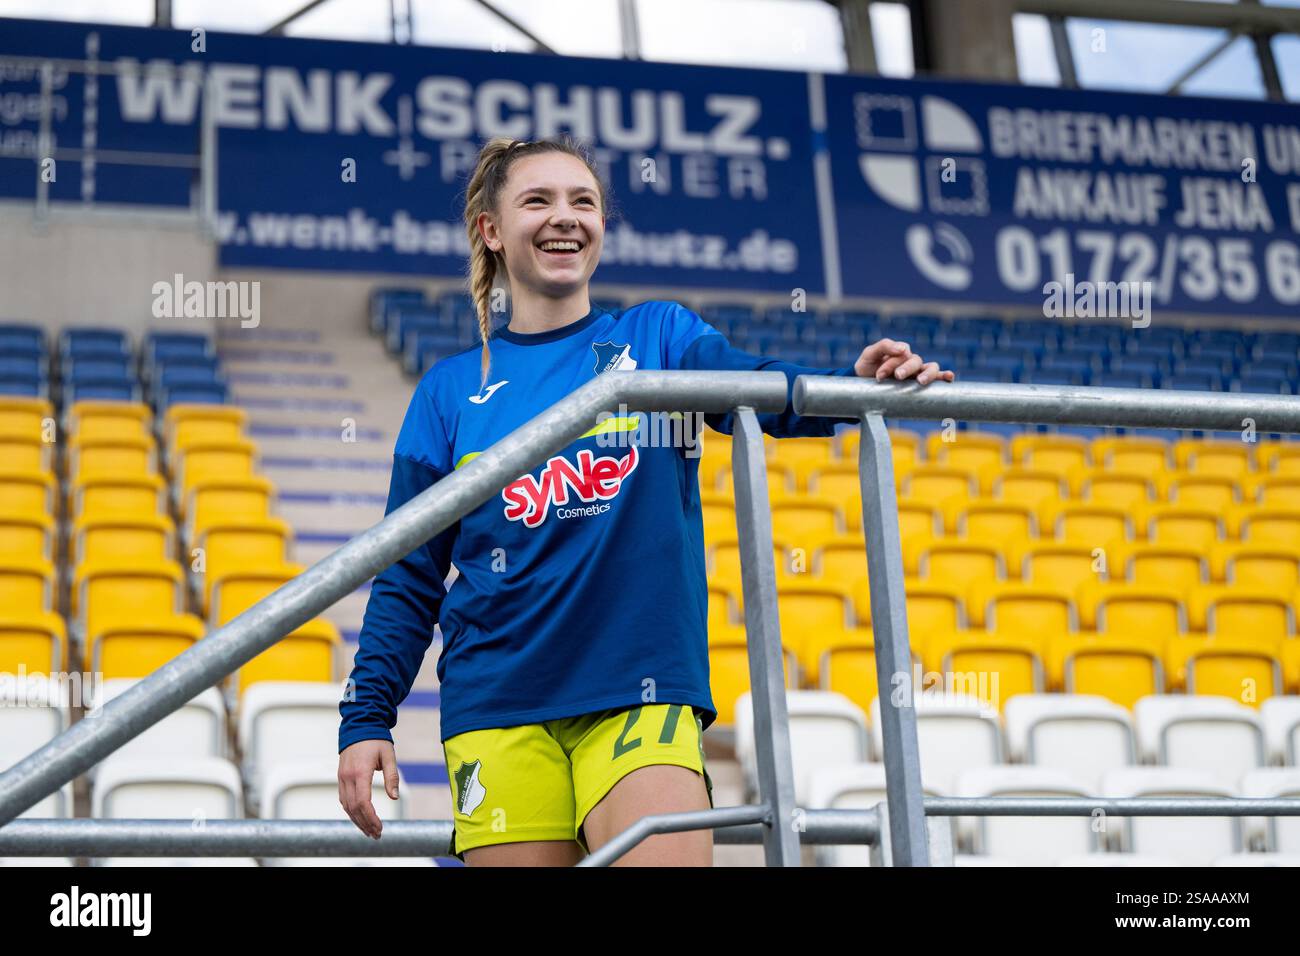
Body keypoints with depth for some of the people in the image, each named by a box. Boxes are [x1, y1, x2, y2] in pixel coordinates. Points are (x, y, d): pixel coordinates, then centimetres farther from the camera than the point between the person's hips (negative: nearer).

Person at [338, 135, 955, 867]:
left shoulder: (657, 337, 10)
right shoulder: (451, 391, 10)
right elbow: (409, 578, 9)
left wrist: (855, 381, -31)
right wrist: (366, 718, 1)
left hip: (642, 690, -1)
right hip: (497, 704, 1)